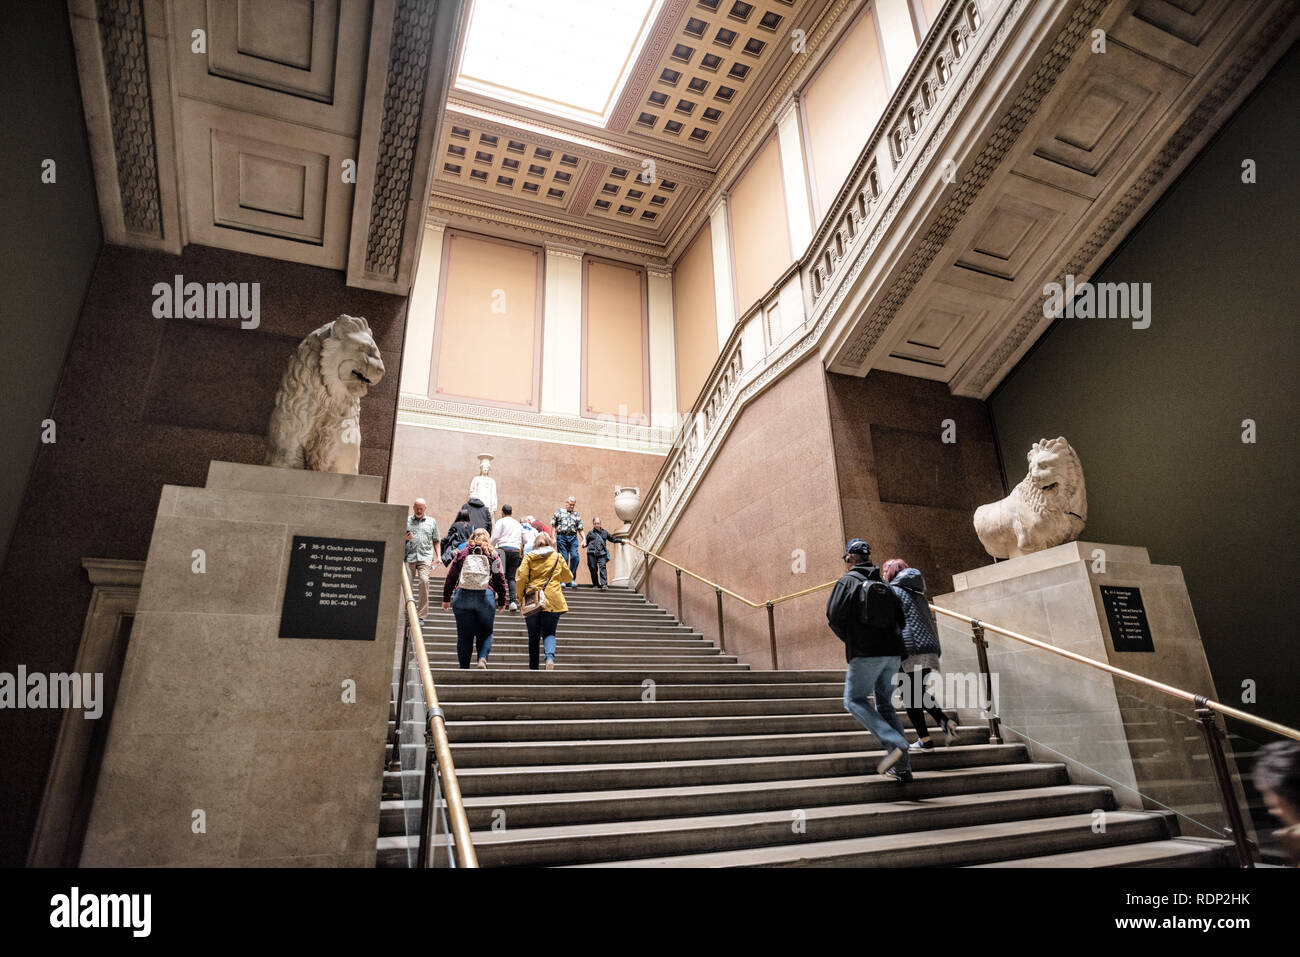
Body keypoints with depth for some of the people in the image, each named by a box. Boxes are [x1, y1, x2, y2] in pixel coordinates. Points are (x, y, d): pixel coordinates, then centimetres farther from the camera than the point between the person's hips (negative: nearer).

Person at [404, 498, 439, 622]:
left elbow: (436, 541, 20)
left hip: (425, 556, -1)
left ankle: (421, 615, -14)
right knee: (408, 584, 0)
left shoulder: (432, 522, 17)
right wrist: (405, 538, -5)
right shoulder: (406, 521, 14)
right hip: (409, 556, 1)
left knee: (424, 580, -18)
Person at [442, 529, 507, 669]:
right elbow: (500, 579, 6)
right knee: (485, 633, 12)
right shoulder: (493, 555, 8)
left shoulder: (461, 553, 11)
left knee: (464, 635, 7)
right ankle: (483, 658, -11)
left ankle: (464, 668, 8)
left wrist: (446, 598, 17)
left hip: (462, 596, 1)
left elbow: (450, 577, 10)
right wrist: (502, 602, 13)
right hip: (486, 597, -1)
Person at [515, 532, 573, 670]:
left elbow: (521, 577, -6)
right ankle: (550, 657, -22)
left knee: (533, 636, 10)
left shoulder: (529, 557, 4)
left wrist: (519, 595, 5)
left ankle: (533, 667, 14)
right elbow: (569, 577, 18)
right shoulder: (558, 557, 9)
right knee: (549, 633, 6)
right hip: (553, 601, 0)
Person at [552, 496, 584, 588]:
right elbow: (554, 526, 9)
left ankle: (571, 579, -5)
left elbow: (580, 529, 17)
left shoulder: (576, 514, 19)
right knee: (563, 558, -4)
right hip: (561, 537, -2)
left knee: (575, 556, -14)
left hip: (573, 537, 2)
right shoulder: (559, 511, 13)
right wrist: (554, 538, 0)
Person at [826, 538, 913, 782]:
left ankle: (895, 743, -16)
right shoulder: (886, 586, 16)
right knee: (885, 704, 13)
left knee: (854, 700, 1)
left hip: (866, 654, -6)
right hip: (892, 652, 7)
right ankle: (902, 766, 9)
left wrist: (850, 640, 10)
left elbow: (834, 618, -7)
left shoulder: (847, 582, -2)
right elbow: (900, 621, 16)